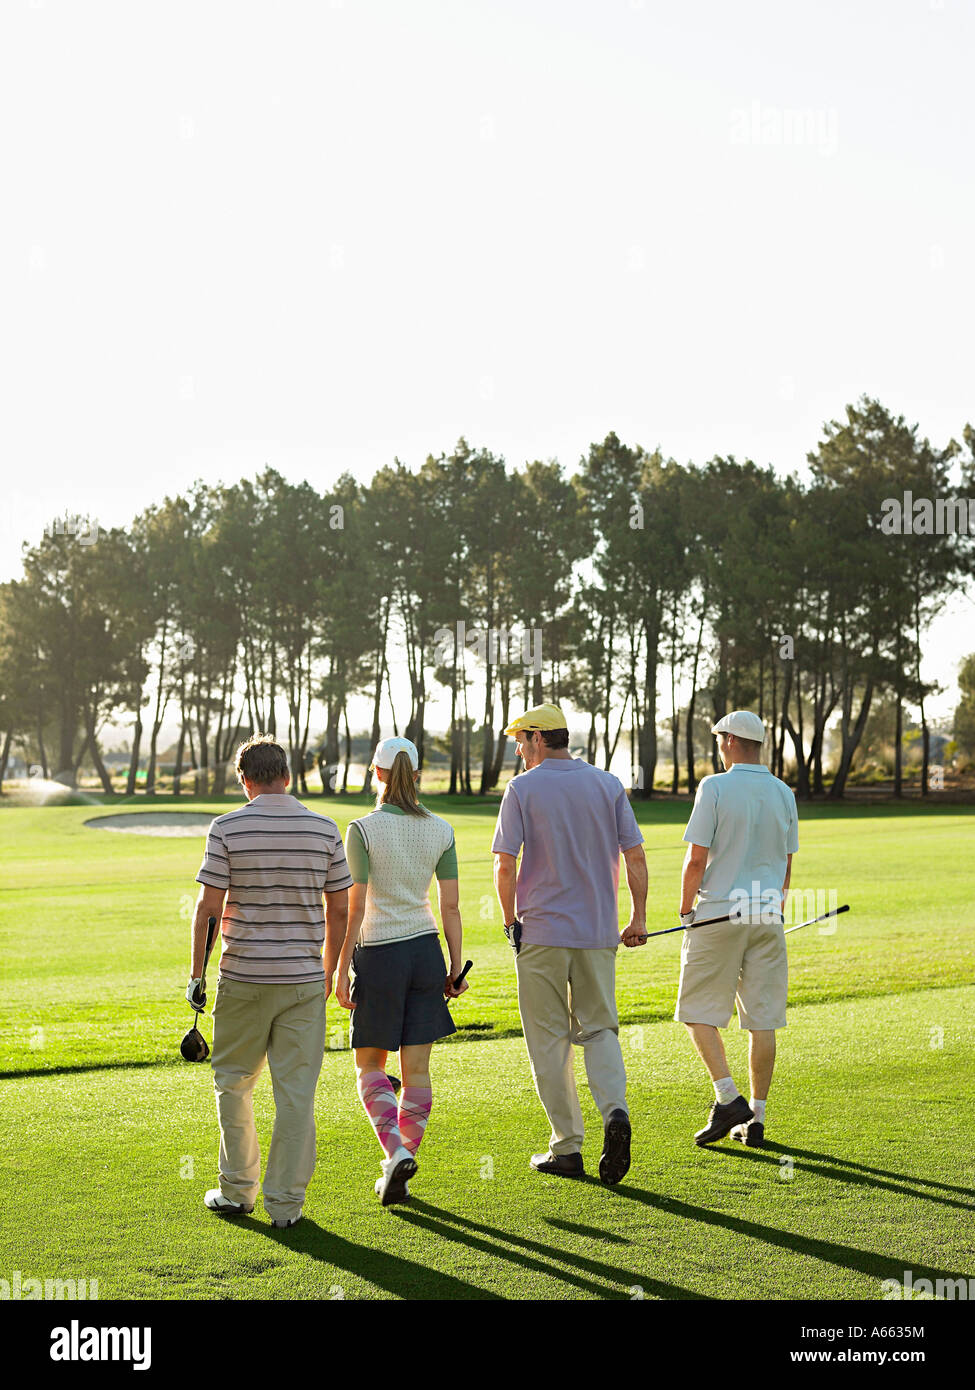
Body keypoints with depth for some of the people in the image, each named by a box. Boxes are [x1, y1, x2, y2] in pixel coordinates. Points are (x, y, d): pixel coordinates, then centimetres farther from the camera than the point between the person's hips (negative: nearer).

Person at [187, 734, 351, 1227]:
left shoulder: (227, 829, -6)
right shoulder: (325, 830, 1)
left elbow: (208, 907, -8)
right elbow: (339, 911, 5)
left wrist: (196, 973, 3)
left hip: (243, 978, -1)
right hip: (304, 979, 2)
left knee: (234, 1081, 15)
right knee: (296, 1091, 5)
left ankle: (237, 1189, 21)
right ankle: (286, 1203, 8)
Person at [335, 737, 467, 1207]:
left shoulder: (363, 830, -11)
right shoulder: (441, 831, 2)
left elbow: (354, 907, -13)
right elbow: (450, 906, 2)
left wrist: (341, 970, -7)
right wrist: (456, 969, 7)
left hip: (377, 955, -4)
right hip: (425, 951, 4)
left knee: (370, 1065, 12)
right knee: (416, 1070, 9)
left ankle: (396, 1152, -9)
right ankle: (398, 1174, 13)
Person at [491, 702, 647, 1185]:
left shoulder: (523, 788, -5)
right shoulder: (608, 784, 6)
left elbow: (505, 864, -10)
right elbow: (634, 856, 2)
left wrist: (510, 920, 2)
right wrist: (639, 917, 10)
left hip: (541, 931, -3)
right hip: (599, 932, 3)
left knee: (549, 1040, 5)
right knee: (599, 1029, 12)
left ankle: (567, 1148, 5)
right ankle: (615, 1112, -14)